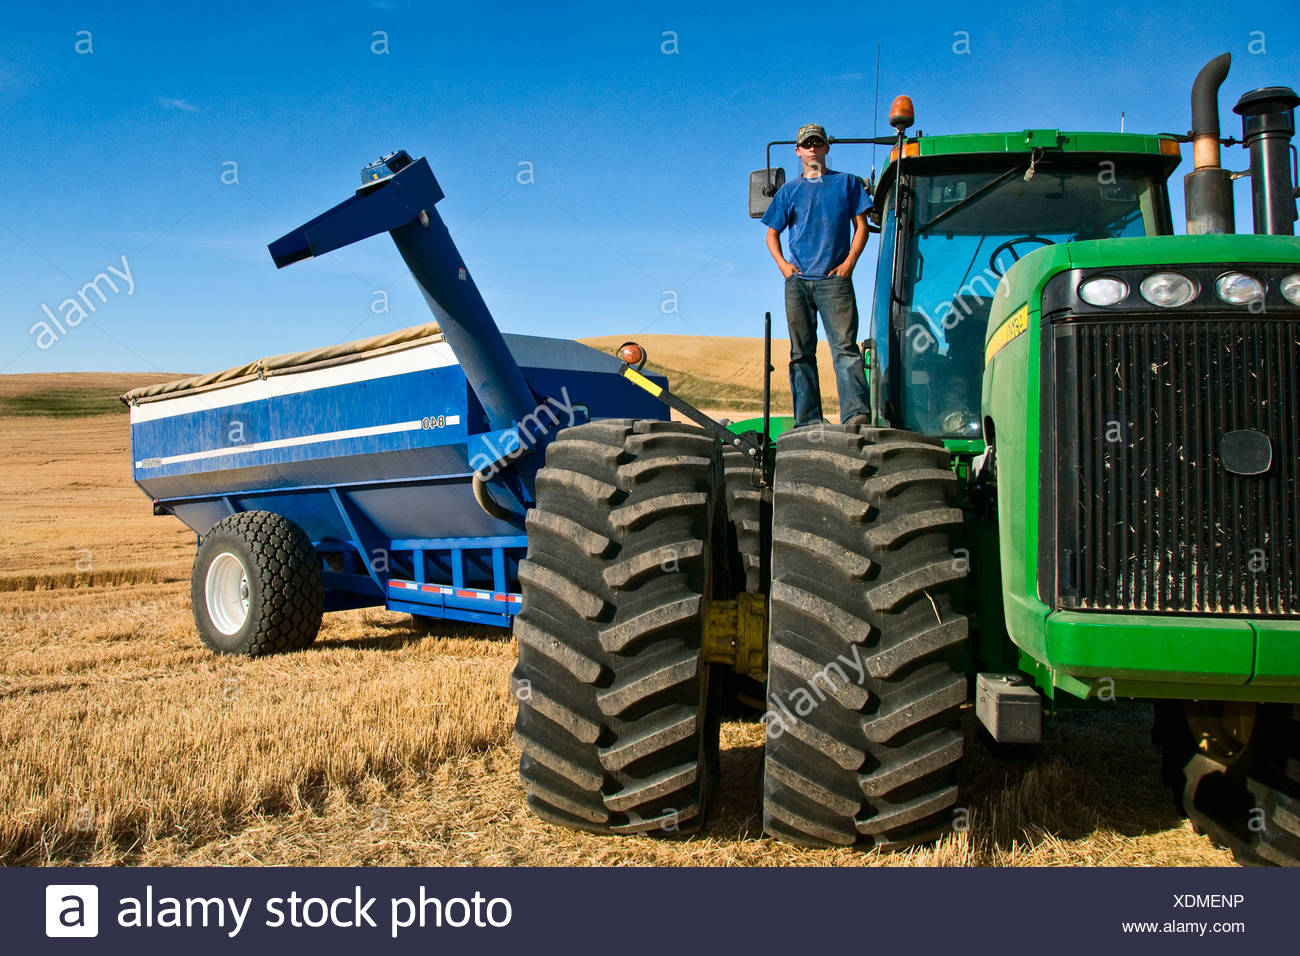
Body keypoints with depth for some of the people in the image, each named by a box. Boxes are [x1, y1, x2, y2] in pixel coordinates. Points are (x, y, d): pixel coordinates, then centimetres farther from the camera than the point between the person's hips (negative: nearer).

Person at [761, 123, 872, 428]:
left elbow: (861, 225, 10)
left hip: (834, 279, -3)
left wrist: (850, 261, -5)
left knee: (844, 347, -15)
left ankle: (857, 414, -23)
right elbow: (772, 233, 20)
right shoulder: (789, 191, 18)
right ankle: (808, 422, 2)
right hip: (797, 281, 3)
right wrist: (782, 263, 2)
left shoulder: (847, 183, 14)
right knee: (801, 353, 0)